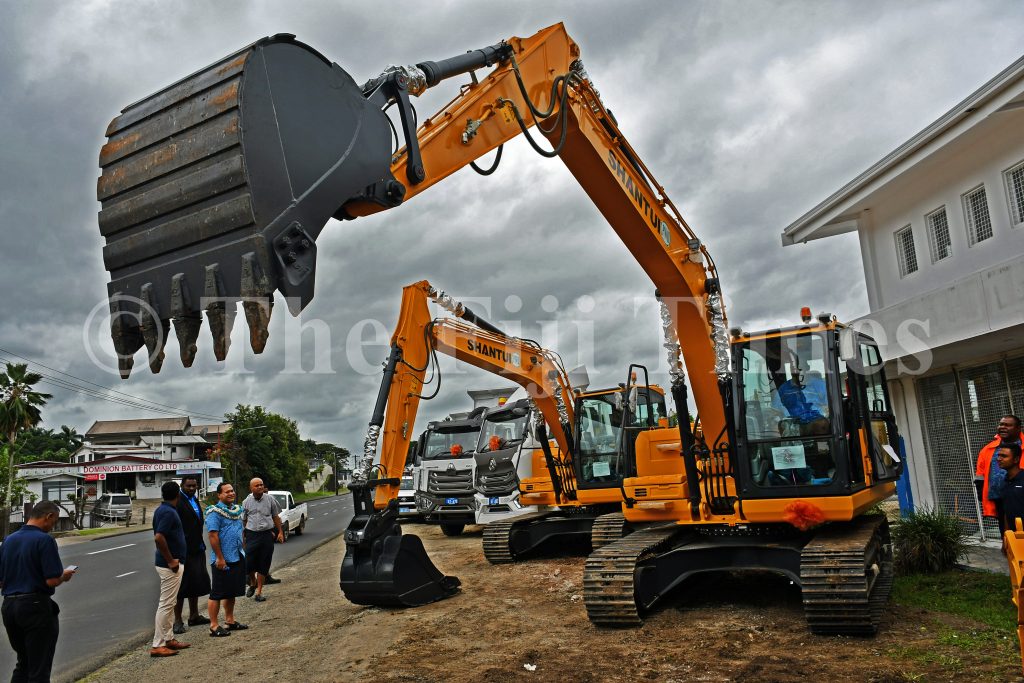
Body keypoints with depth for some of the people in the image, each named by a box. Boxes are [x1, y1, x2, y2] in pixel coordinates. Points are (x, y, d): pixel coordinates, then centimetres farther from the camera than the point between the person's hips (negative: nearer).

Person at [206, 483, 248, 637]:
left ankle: (230, 621, 26)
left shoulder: (237, 509, 12)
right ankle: (214, 626, 5)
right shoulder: (215, 512, -14)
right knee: (217, 594, -1)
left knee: (232, 592, 16)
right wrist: (220, 558, -21)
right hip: (222, 560, -8)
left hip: (237, 558, 8)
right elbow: (213, 535, -19)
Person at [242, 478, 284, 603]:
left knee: (263, 565, 4)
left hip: (267, 535, 0)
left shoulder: (270, 499, 2)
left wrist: (280, 532, 8)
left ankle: (259, 591, 16)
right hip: (252, 535, 0)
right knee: (249, 563, -3)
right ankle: (252, 583, 28)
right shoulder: (246, 502, 2)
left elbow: (276, 517, 10)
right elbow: (243, 521, 8)